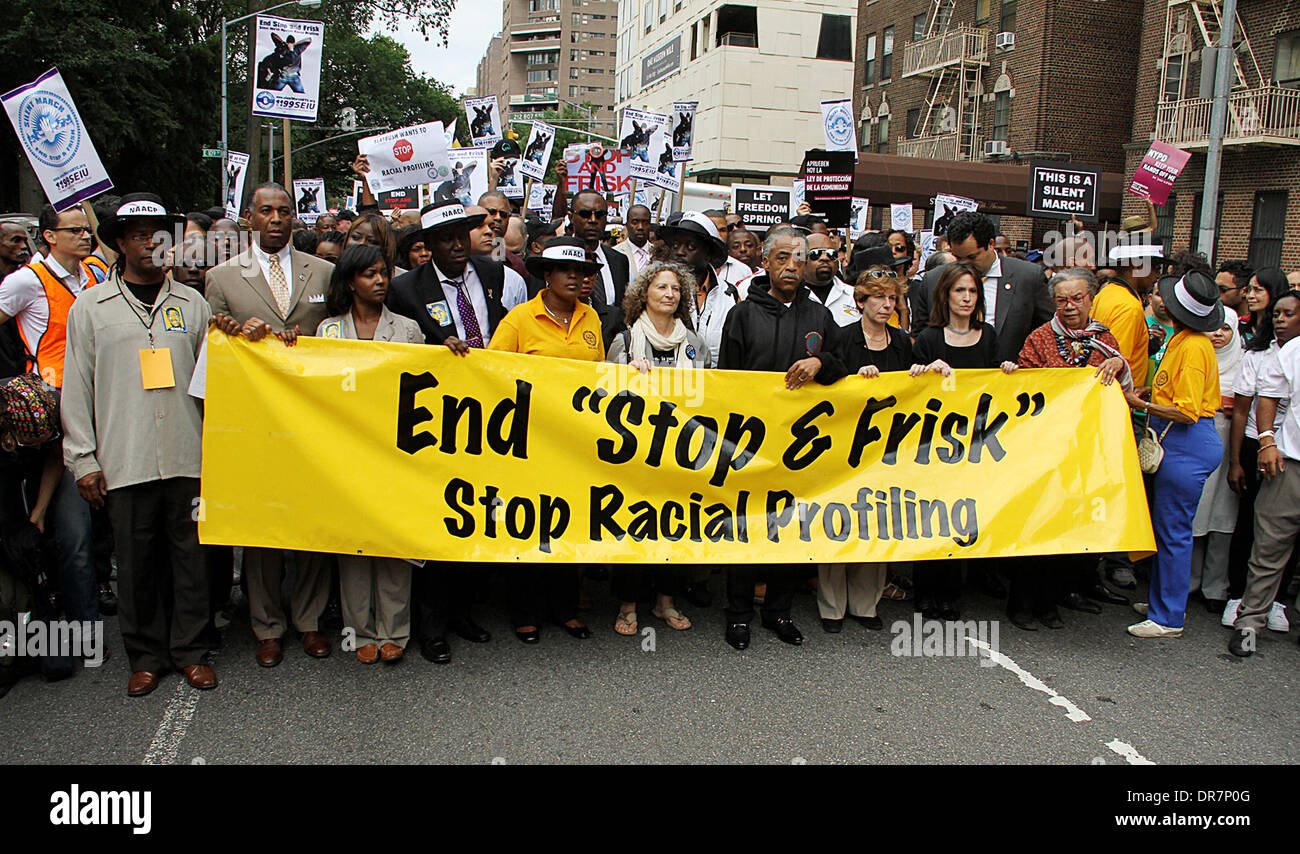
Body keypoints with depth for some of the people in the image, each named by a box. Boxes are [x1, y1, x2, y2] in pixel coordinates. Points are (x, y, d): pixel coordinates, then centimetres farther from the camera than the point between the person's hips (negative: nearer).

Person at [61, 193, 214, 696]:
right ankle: (145, 656, 20)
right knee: (135, 561, 5)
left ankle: (190, 651, 19)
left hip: (189, 456, 1)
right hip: (124, 460, -1)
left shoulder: (192, 303, 12)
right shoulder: (90, 307, 8)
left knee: (191, 555, 5)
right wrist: (83, 460, 1)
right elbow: (76, 389, 7)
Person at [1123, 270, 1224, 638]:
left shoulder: (1193, 347, -19)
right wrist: (1154, 393, 8)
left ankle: (1168, 618, 7)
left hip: (1187, 445, -10)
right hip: (1177, 443, 10)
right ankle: (1165, 601, 28)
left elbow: (1187, 412, -21)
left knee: (1173, 530, -3)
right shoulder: (1181, 340, 12)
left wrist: (1143, 405, -13)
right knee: (1165, 525, 17)